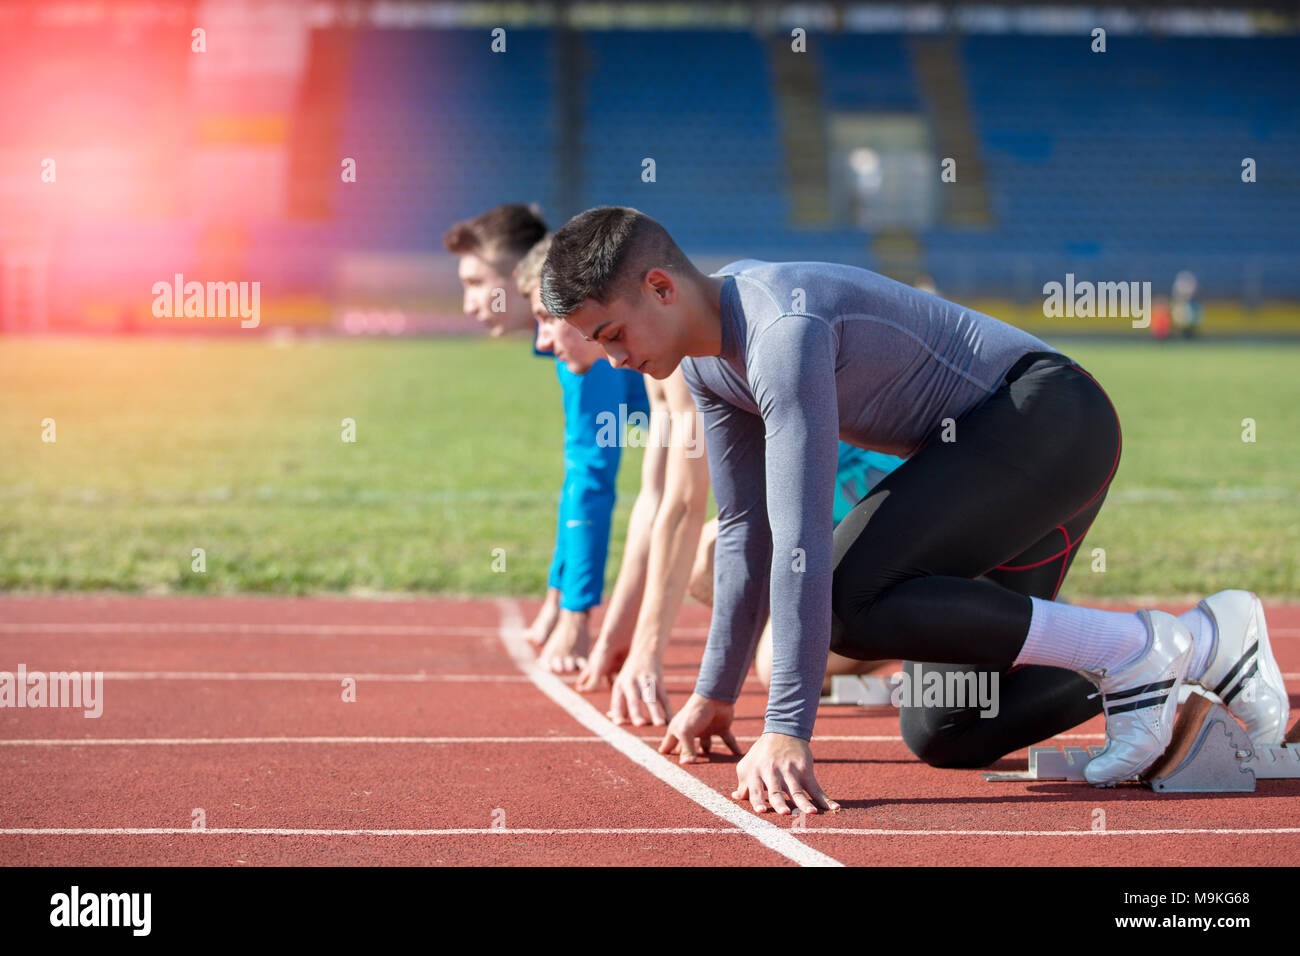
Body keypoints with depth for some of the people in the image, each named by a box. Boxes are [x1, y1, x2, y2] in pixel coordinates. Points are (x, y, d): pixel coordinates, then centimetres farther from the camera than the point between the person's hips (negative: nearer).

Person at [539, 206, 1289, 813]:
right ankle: (1204, 646, 15)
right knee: (949, 732, 4)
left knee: (853, 598, -26)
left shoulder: (783, 328, -26)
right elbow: (745, 531, 16)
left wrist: (787, 732, -34)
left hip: (1050, 416, -10)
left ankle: (1129, 650, -17)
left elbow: (802, 541, -32)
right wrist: (717, 694, 20)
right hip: (1009, 454, 10)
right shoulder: (707, 359, 5)